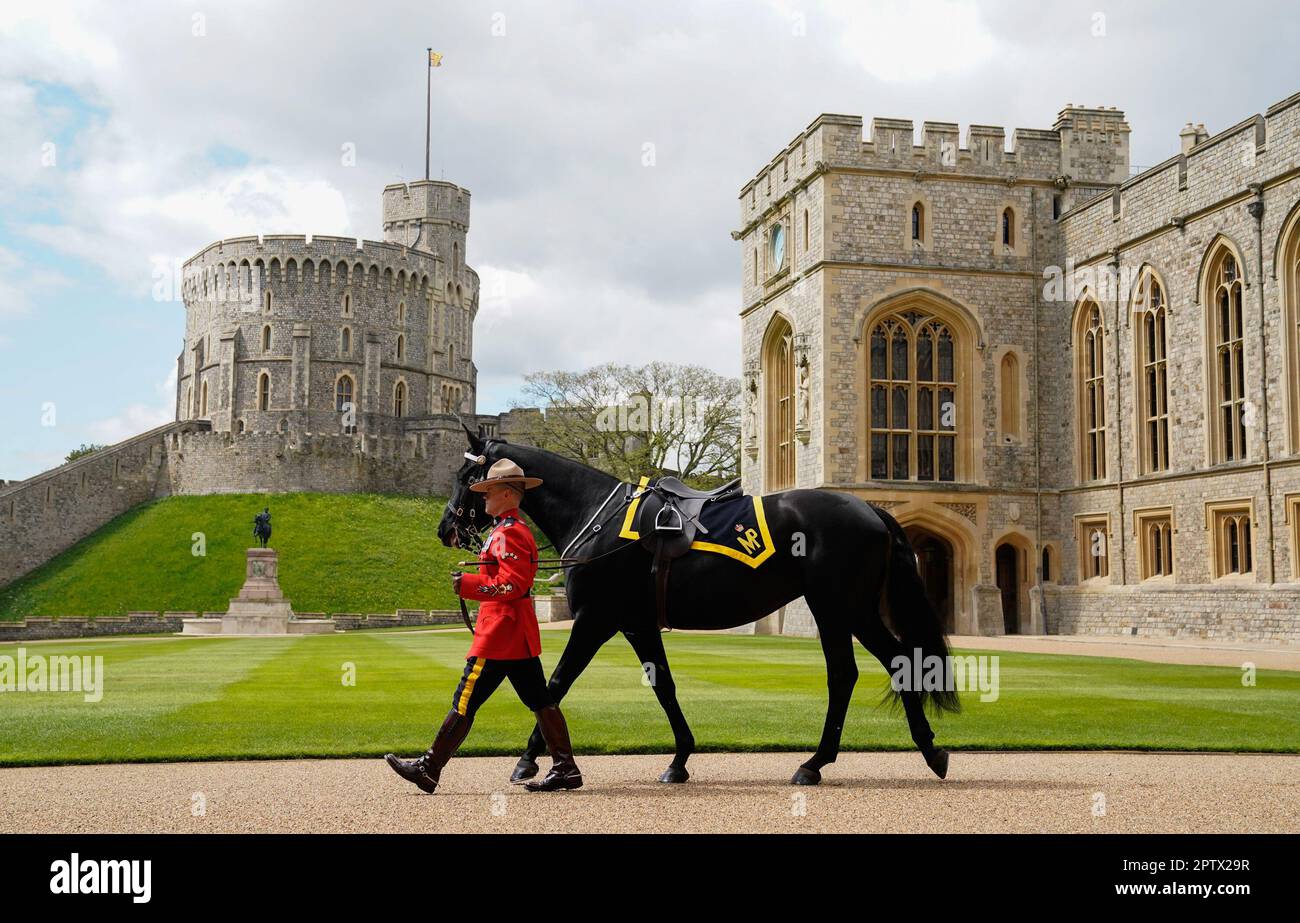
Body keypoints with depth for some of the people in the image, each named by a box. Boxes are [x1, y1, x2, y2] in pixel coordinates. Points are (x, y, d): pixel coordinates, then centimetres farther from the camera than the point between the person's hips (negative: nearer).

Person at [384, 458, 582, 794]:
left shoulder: (507, 533, -15)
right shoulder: (519, 528, 17)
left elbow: (513, 585, -23)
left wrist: (469, 584, -20)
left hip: (499, 631, -10)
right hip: (520, 634, 10)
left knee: (465, 702, -4)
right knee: (540, 701, 9)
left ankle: (428, 769, 2)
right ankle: (565, 768, 10)